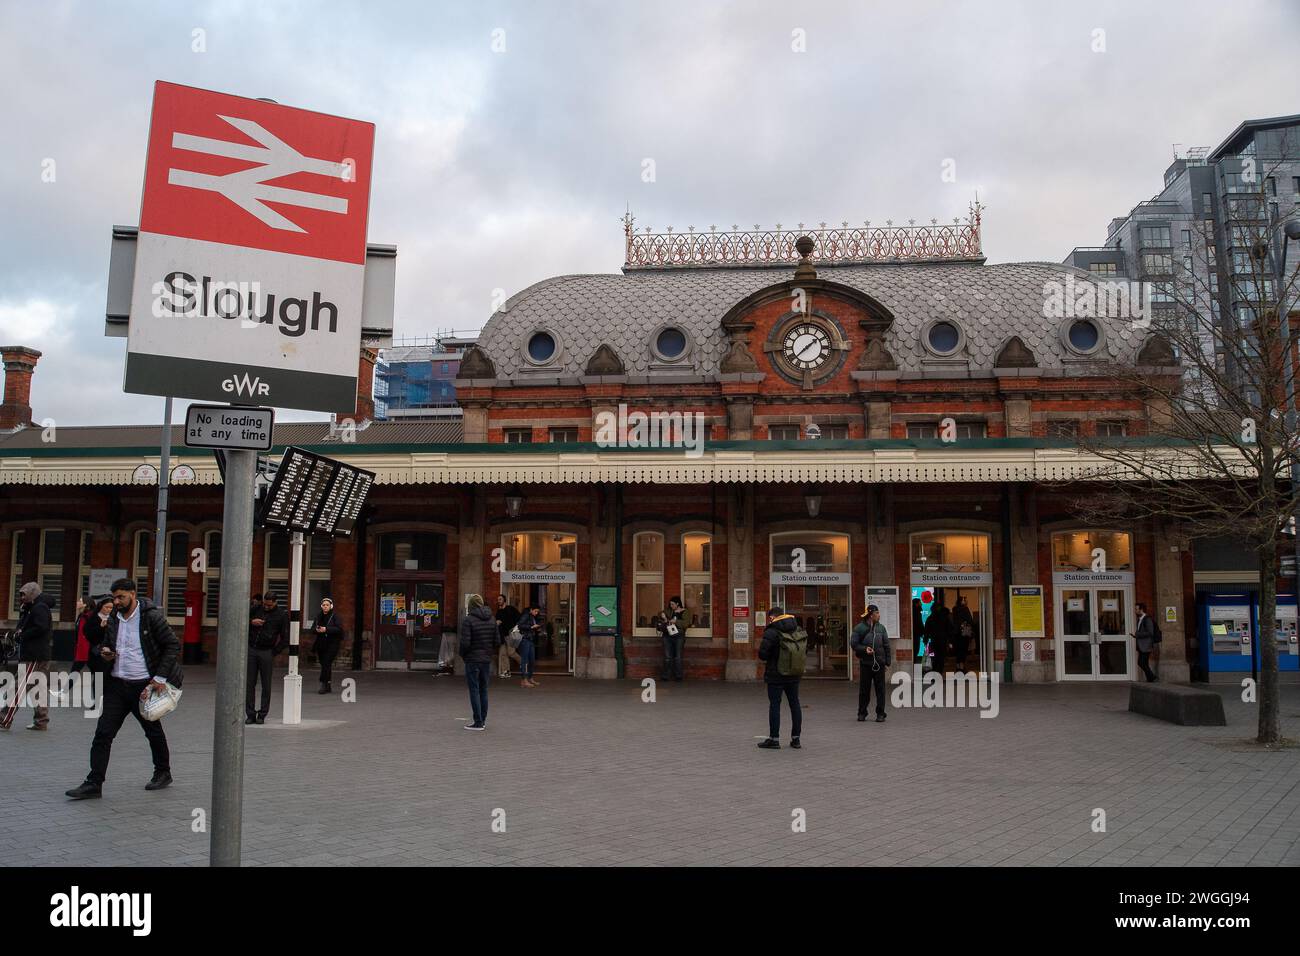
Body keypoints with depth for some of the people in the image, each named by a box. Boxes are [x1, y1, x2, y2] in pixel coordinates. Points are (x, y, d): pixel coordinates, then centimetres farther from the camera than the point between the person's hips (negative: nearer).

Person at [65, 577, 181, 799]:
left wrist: (160, 678, -15)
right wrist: (104, 652, -3)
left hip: (143, 685, -5)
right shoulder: (113, 619, 8)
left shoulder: (151, 616, -11)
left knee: (154, 732, 12)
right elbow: (105, 644, 23)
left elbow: (173, 646, -11)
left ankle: (163, 773, 29)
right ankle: (94, 783, 1)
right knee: (103, 733, -3)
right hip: (116, 684, 5)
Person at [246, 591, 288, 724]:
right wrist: (251, 622, -6)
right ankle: (250, 714, 5)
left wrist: (274, 652, -5)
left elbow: (285, 638, 0)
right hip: (251, 649, 2)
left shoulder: (281, 615, -1)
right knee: (249, 683, 1)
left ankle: (262, 715, 8)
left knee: (266, 685, 1)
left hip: (266, 652, -2)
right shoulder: (256, 609, 6)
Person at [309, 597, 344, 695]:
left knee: (326, 664, -15)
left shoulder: (335, 617, -4)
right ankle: (327, 686, 17)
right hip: (320, 644, 5)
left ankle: (324, 685, -14)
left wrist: (326, 629, -22)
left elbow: (339, 629, -14)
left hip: (332, 644, -5)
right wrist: (316, 630, -12)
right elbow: (312, 629, 12)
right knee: (324, 664, 8)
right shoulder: (318, 617, 12)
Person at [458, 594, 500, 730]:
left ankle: (478, 723, 1)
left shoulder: (468, 620, -13)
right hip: (487, 659, 6)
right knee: (483, 690, 15)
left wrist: (462, 655, -1)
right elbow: (497, 639, 5)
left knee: (474, 690, 0)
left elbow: (465, 642, -18)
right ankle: (483, 721, 21)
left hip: (472, 660, -6)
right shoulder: (491, 619, 5)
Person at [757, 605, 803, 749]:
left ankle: (774, 739, 2)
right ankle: (796, 738, 16)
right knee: (794, 703, 12)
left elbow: (762, 653, -18)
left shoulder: (771, 632, -14)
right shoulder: (798, 629, 7)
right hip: (794, 674, 6)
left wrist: (766, 660, 3)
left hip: (775, 674, -6)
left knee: (774, 705, 0)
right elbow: (805, 649, 13)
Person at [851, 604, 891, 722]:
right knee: (864, 689, 4)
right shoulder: (859, 628, -2)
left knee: (880, 689, 3)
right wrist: (864, 649, -14)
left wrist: (888, 661, 3)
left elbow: (886, 646, 9)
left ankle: (880, 714, 11)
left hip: (879, 663, 2)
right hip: (866, 663, -2)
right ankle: (862, 713, 17)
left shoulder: (881, 628, 7)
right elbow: (853, 644, 1)